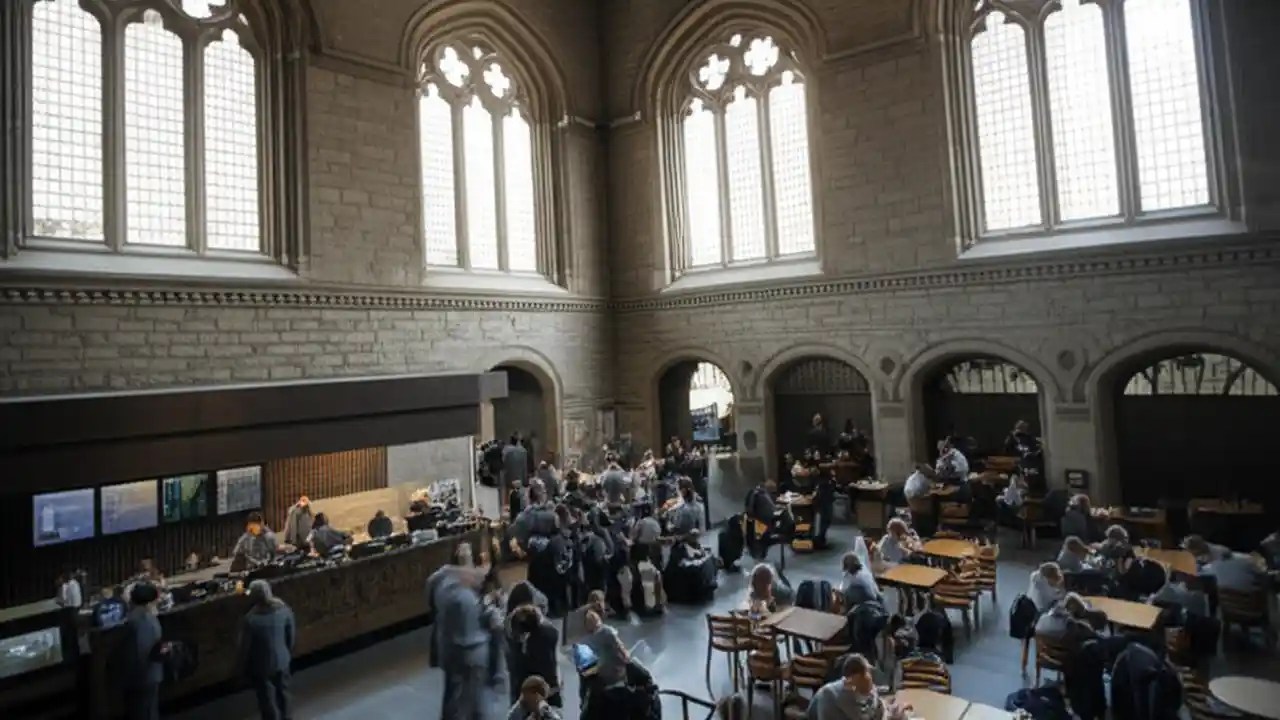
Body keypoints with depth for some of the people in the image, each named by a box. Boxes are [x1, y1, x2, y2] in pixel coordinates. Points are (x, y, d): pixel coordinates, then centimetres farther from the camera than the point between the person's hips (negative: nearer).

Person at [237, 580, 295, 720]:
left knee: (267, 698, 17)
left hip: (261, 665, -4)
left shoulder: (250, 620, -29)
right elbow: (291, 634, -2)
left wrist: (243, 666, 3)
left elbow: (245, 646, -16)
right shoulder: (284, 609, -17)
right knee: (283, 692, 26)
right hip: (282, 660, 4)